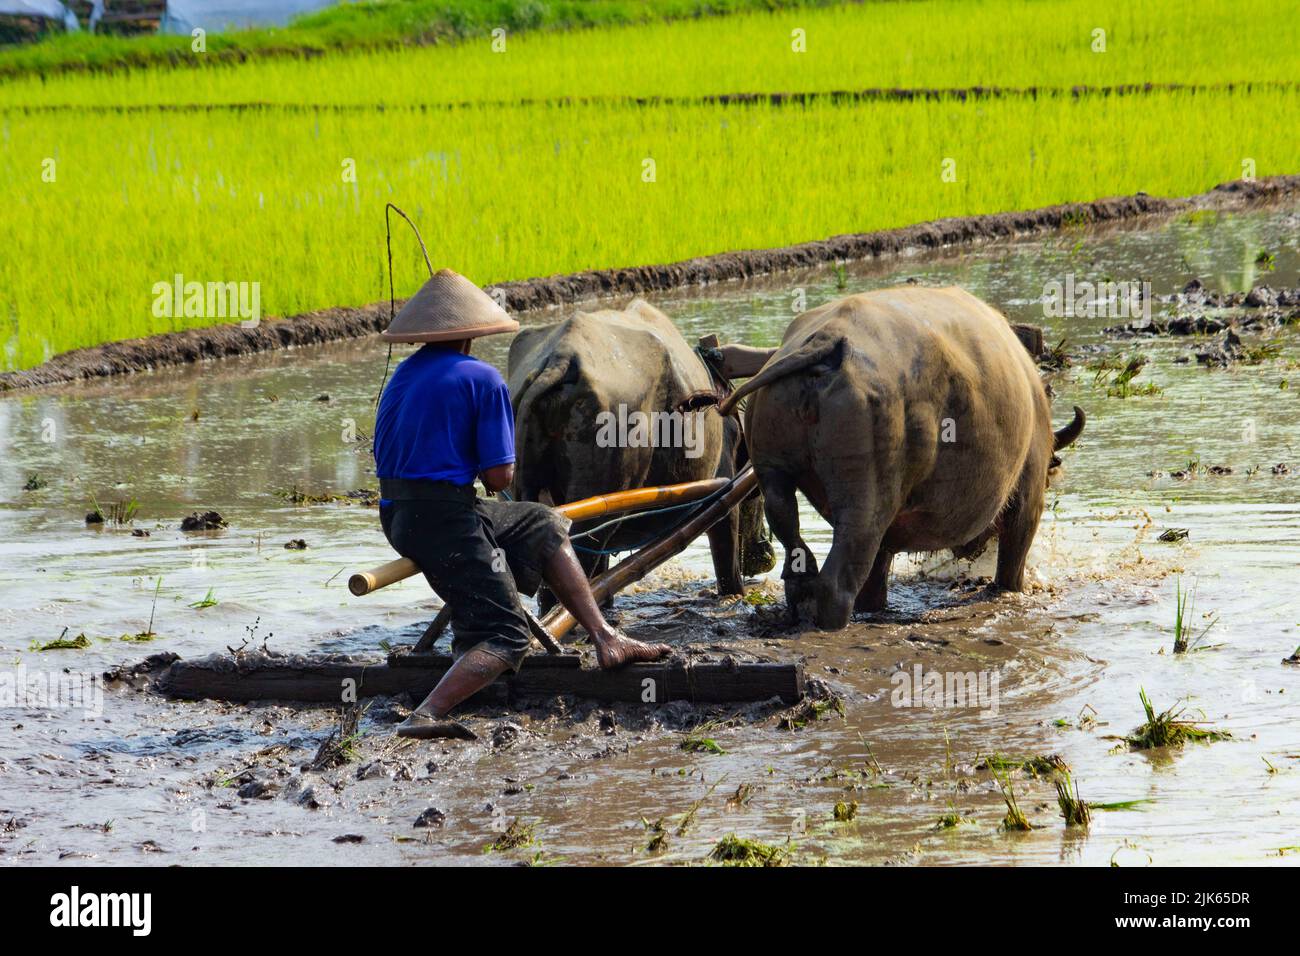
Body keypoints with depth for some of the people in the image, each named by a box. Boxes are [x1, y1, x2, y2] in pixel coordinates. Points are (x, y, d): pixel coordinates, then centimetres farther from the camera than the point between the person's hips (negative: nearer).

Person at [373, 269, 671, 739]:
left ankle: (606, 639, 18)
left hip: (398, 518, 8)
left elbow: (385, 456, 16)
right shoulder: (482, 379, -8)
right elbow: (500, 476, -10)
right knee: (506, 636, -4)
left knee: (545, 527, 24)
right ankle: (424, 717, -24)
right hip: (446, 519, -8)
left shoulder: (401, 377, 14)